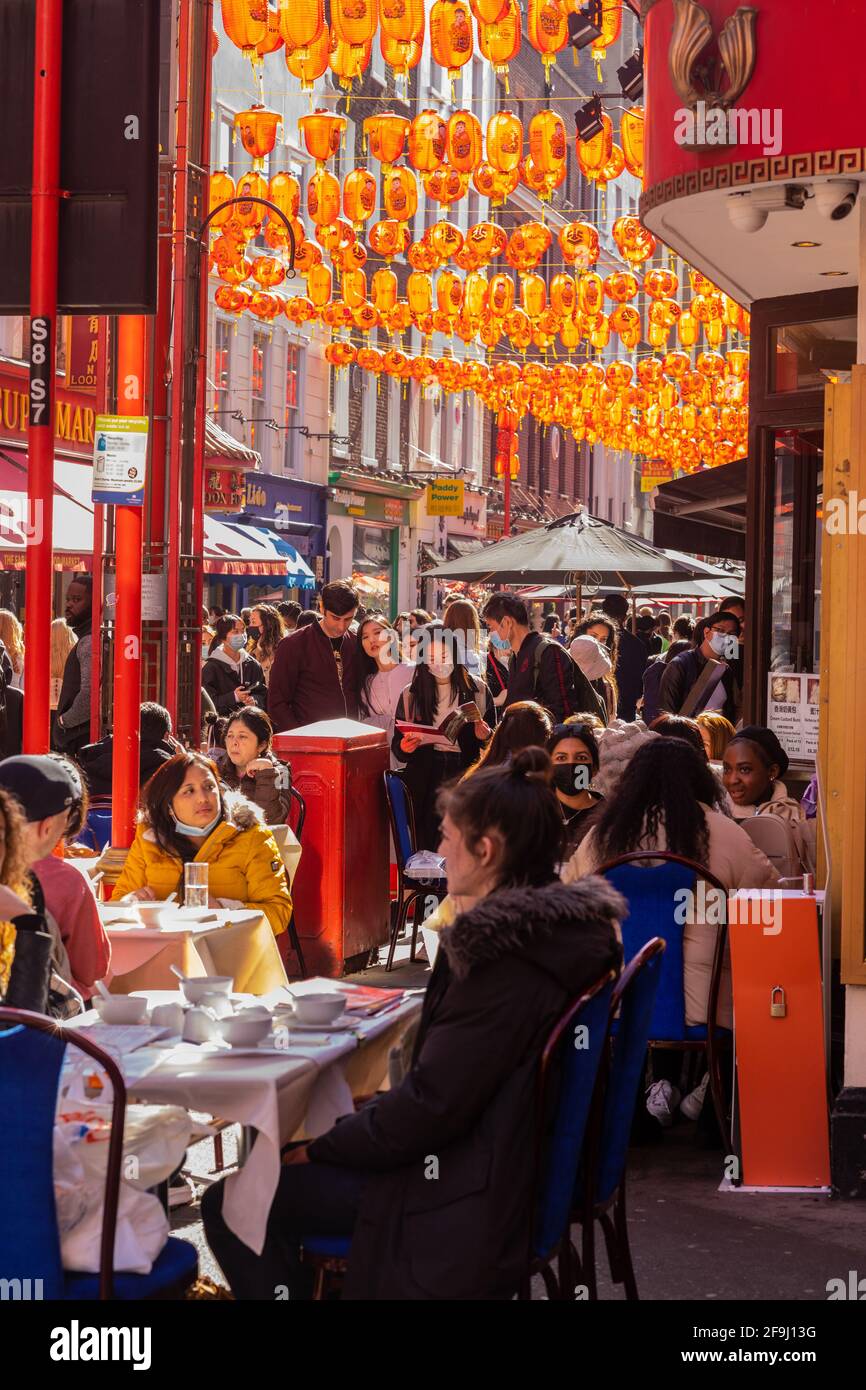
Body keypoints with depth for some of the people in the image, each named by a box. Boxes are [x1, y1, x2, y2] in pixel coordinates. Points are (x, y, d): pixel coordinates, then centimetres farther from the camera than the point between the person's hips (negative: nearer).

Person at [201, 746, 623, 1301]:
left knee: (228, 1206, -9)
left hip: (465, 1205, -10)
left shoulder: (505, 958, -24)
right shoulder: (566, 927, 6)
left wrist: (319, 1147, -8)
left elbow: (430, 1106, -22)